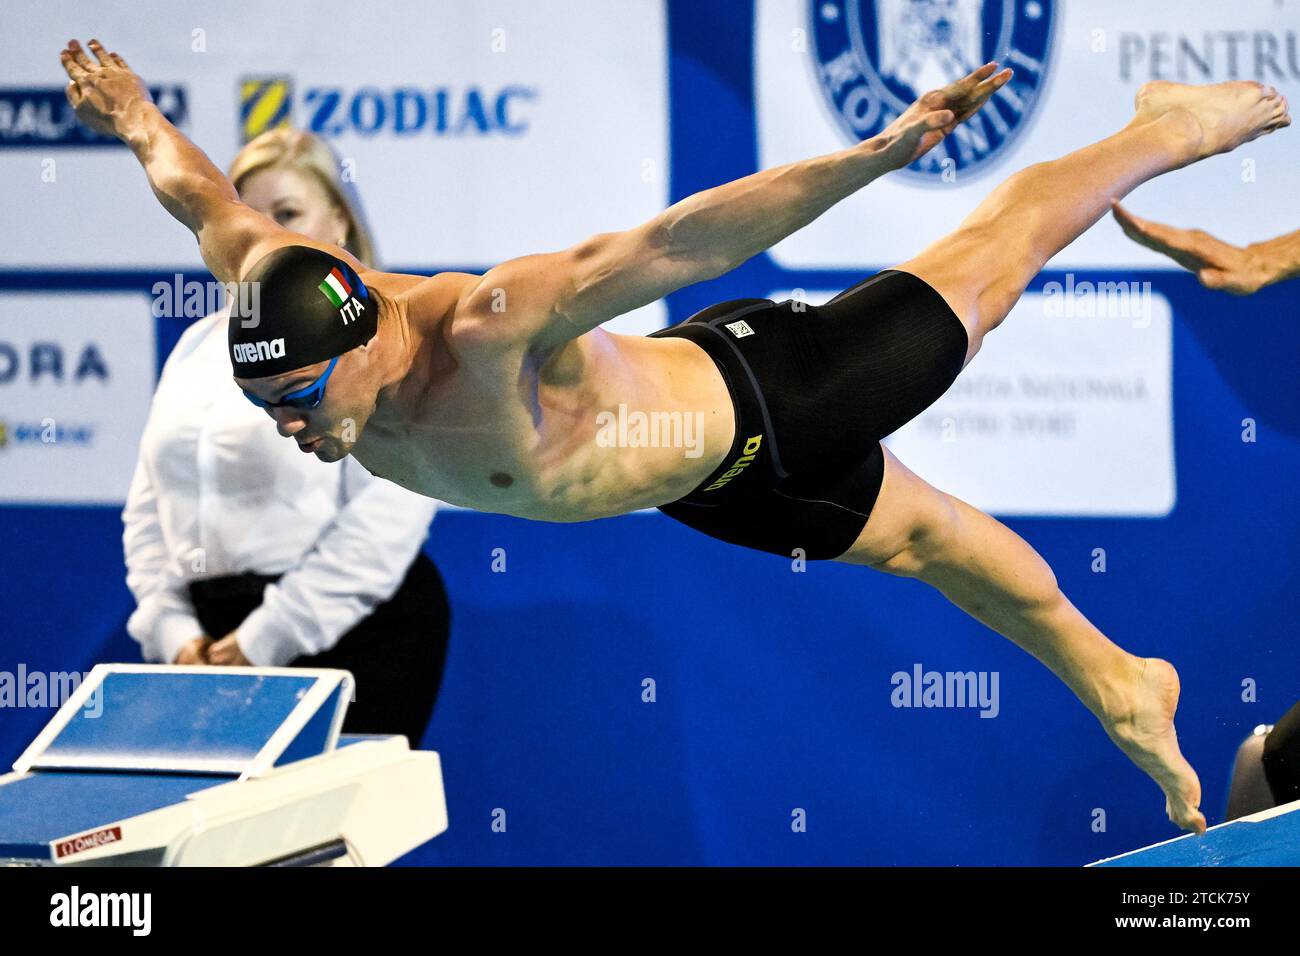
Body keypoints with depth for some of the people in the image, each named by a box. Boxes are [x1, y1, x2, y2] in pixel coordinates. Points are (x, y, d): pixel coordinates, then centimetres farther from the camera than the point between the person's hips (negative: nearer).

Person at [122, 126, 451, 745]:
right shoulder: (199, 345, 18)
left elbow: (384, 523, -15)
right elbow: (149, 507, 17)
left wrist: (265, 642, -16)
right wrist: (174, 631, 1)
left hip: (351, 641, -6)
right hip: (214, 643, 6)